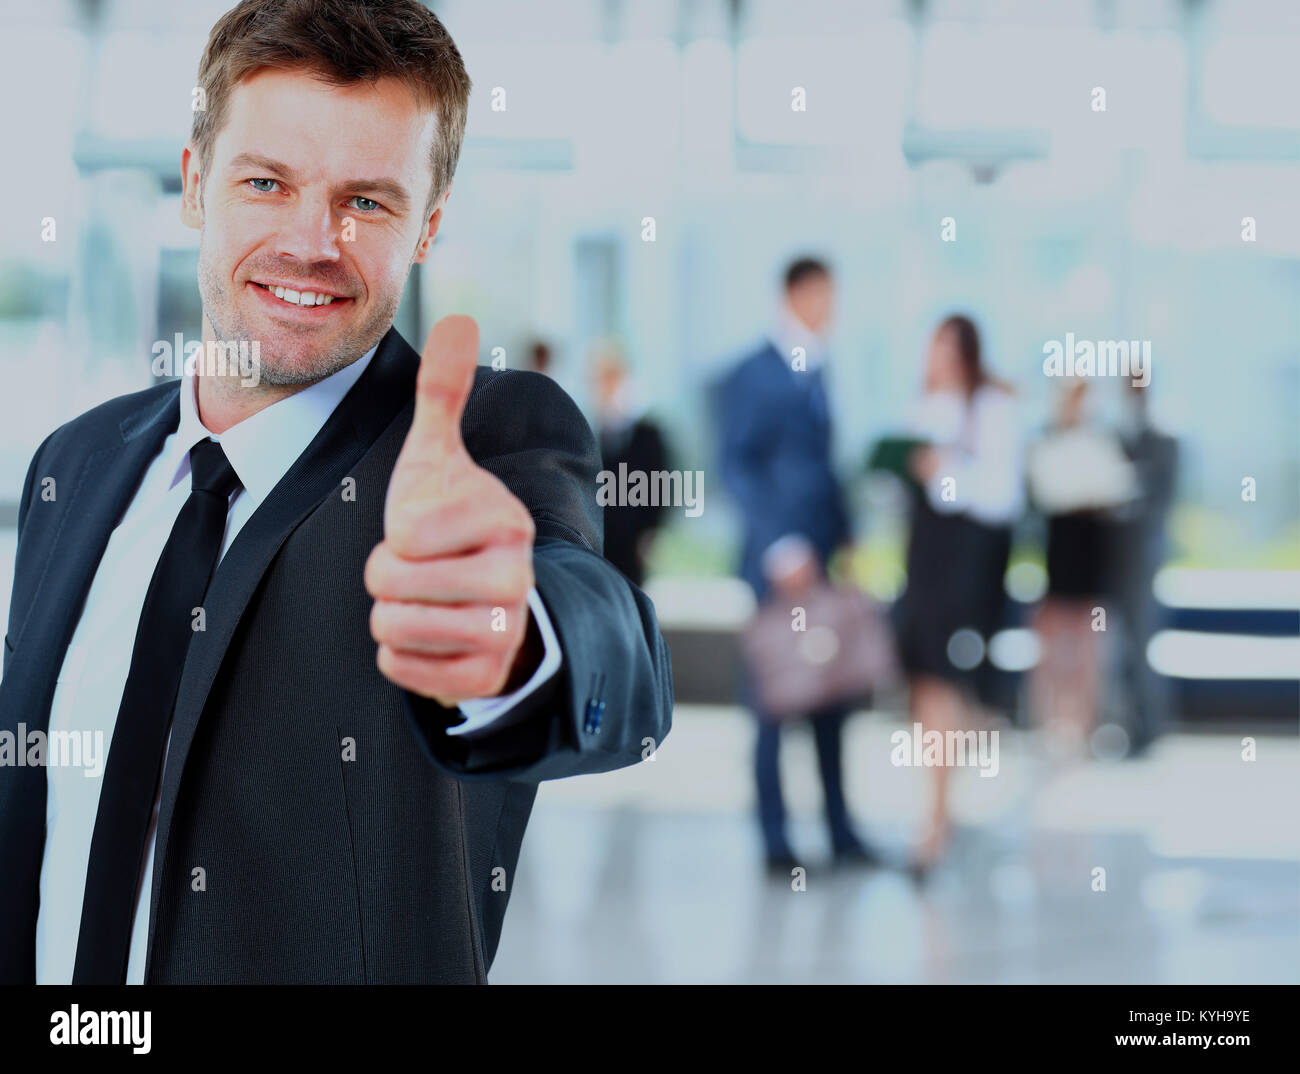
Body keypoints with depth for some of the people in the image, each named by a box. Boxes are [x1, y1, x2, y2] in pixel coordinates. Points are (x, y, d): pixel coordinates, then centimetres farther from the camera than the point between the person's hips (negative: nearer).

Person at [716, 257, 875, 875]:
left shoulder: (815, 373, 15)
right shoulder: (751, 376, -8)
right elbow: (737, 467, -13)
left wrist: (843, 535, 10)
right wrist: (779, 548, -18)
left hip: (822, 561, 7)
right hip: (777, 564, -7)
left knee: (830, 697, 10)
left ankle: (840, 832, 18)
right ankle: (775, 842, 7)